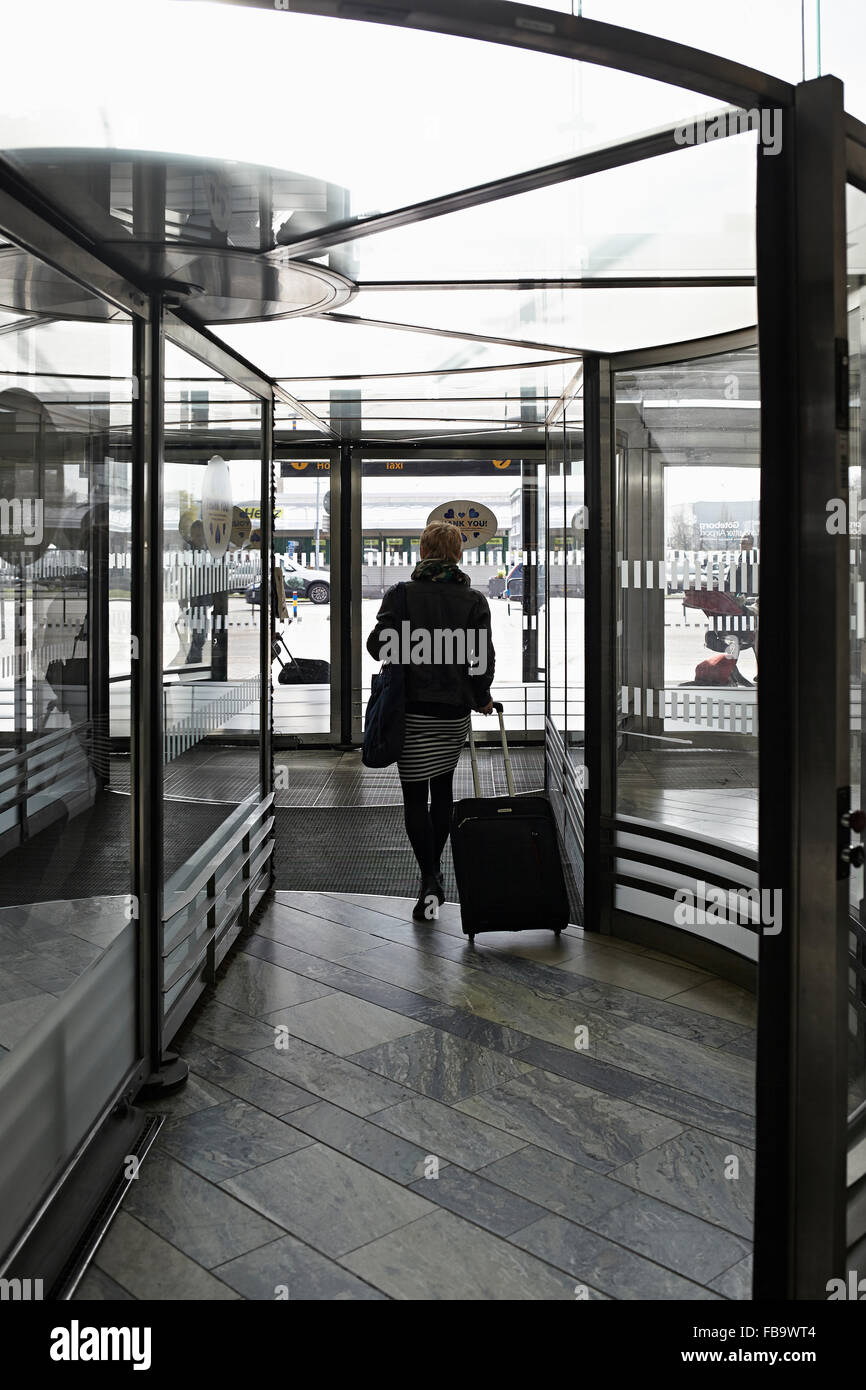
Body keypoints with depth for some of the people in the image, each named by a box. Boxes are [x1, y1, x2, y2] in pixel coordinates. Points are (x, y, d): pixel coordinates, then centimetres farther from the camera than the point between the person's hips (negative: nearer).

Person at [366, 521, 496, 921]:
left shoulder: (401, 594, -5)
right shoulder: (474, 600, -1)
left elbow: (380, 644, -13)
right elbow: (483, 656, -6)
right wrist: (482, 697, 10)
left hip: (413, 711, -2)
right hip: (456, 711, 3)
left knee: (414, 794, 2)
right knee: (443, 786, 19)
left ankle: (429, 880, -9)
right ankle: (436, 867, 28)